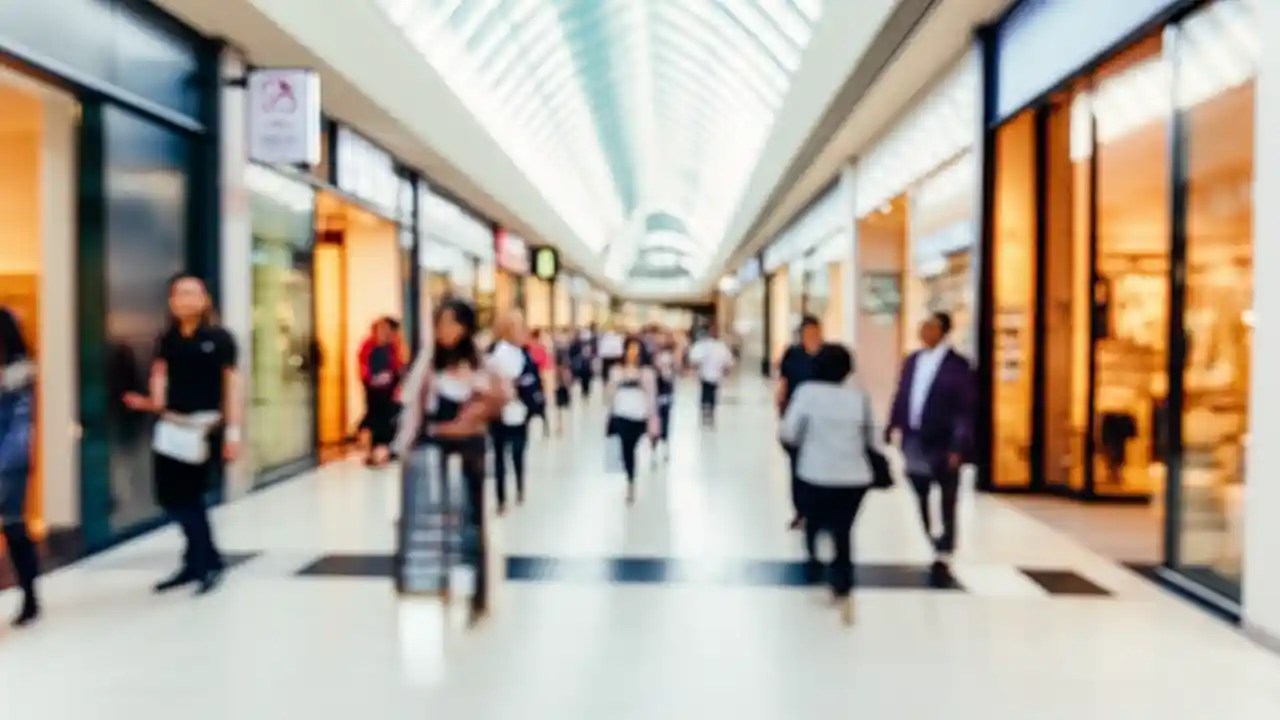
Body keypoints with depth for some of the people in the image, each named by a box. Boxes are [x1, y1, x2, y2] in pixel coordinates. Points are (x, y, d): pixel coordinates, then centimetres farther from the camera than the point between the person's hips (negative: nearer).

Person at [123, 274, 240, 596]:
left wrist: (233, 431, -7)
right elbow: (160, 374, 10)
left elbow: (232, 385, -3)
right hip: (172, 424, 5)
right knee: (170, 495, 5)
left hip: (206, 425, -5)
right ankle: (199, 561, 23)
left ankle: (205, 562, 14)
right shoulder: (167, 339, 9)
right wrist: (154, 402, -14)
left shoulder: (219, 338, -3)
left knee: (189, 495, -4)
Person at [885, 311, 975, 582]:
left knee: (947, 503, 4)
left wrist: (958, 447, -17)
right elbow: (901, 398, 13)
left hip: (942, 444, -6)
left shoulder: (957, 365, -7)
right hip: (914, 441, 6)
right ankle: (938, 549, 28)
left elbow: (965, 409, -11)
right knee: (922, 502, 13)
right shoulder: (912, 361, 11)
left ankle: (943, 557, 12)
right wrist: (891, 430, 8)